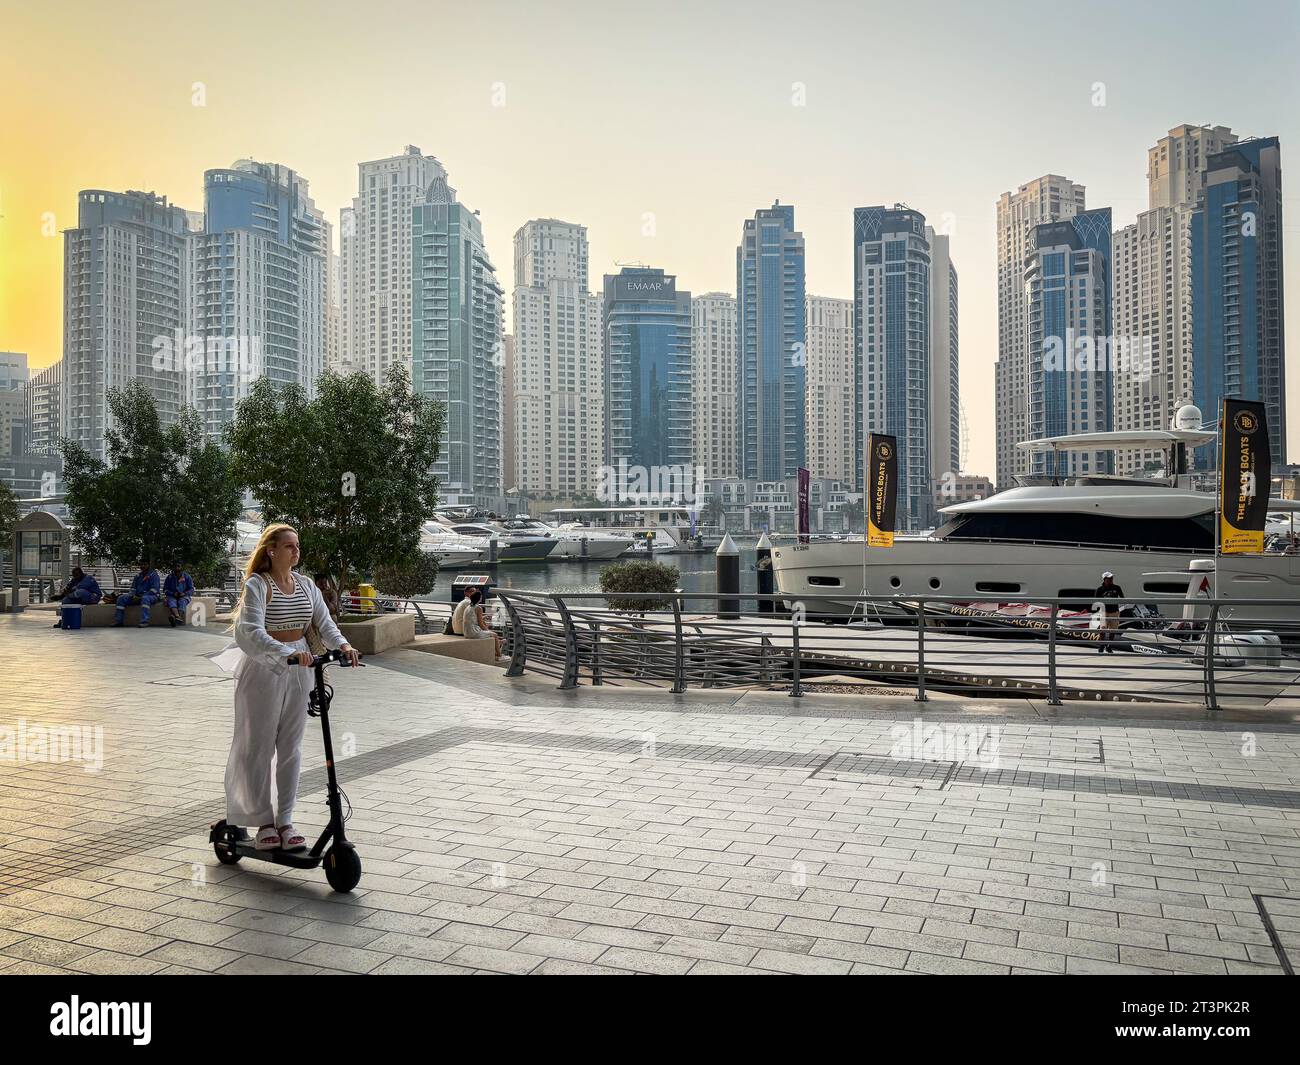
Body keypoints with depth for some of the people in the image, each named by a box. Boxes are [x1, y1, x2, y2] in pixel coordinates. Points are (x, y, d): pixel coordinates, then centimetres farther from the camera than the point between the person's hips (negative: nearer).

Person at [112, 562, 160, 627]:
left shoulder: (153, 574, -4)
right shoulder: (138, 576, 17)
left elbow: (154, 590, -14)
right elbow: (133, 587, 18)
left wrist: (140, 597, -18)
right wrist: (133, 596, -6)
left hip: (151, 596, -7)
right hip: (137, 597, 7)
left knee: (145, 598, -41)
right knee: (121, 598, -5)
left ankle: (144, 621, -49)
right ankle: (119, 621, -8)